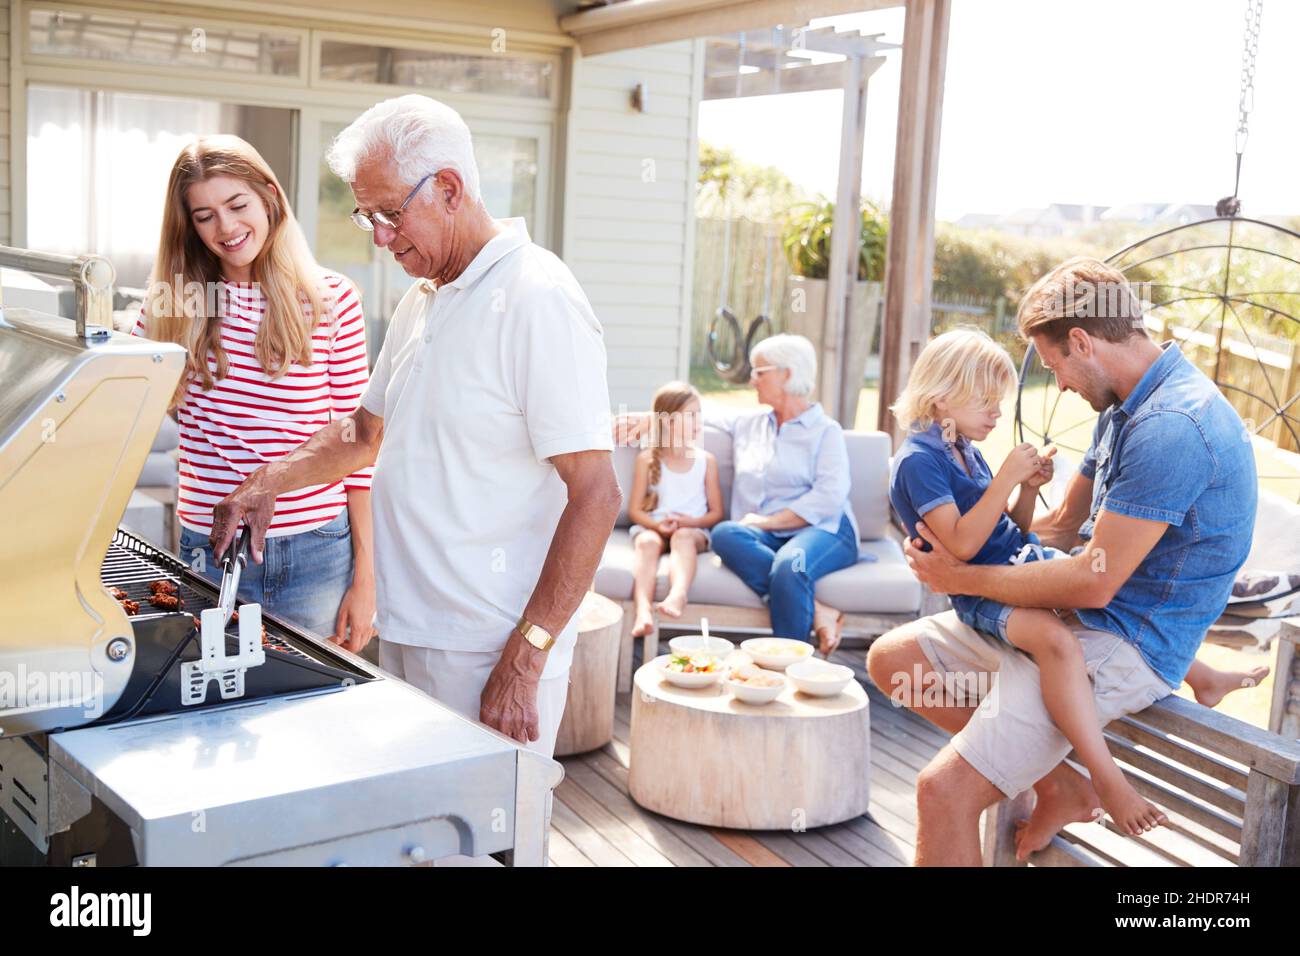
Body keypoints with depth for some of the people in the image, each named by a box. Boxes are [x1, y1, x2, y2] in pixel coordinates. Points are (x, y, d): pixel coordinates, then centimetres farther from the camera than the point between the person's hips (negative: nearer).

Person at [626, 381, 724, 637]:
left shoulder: (706, 460, 9)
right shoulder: (647, 459, 7)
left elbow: (716, 513, 8)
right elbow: (634, 510, 5)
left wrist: (691, 521, -12)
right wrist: (657, 525, -15)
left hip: (692, 529, 0)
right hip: (653, 527, 0)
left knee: (684, 537, -35)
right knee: (647, 541, -34)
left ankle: (678, 595, -62)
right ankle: (642, 609, -54)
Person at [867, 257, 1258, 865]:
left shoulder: (1173, 428, -24)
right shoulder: (1125, 408, 10)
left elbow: (1093, 582, -24)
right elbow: (1064, 525, 18)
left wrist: (964, 578, -12)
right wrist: (962, 553, 4)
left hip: (1122, 644, -11)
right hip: (1067, 618, 11)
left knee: (944, 791, -23)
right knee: (892, 659, 9)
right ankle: (1057, 786, 11)